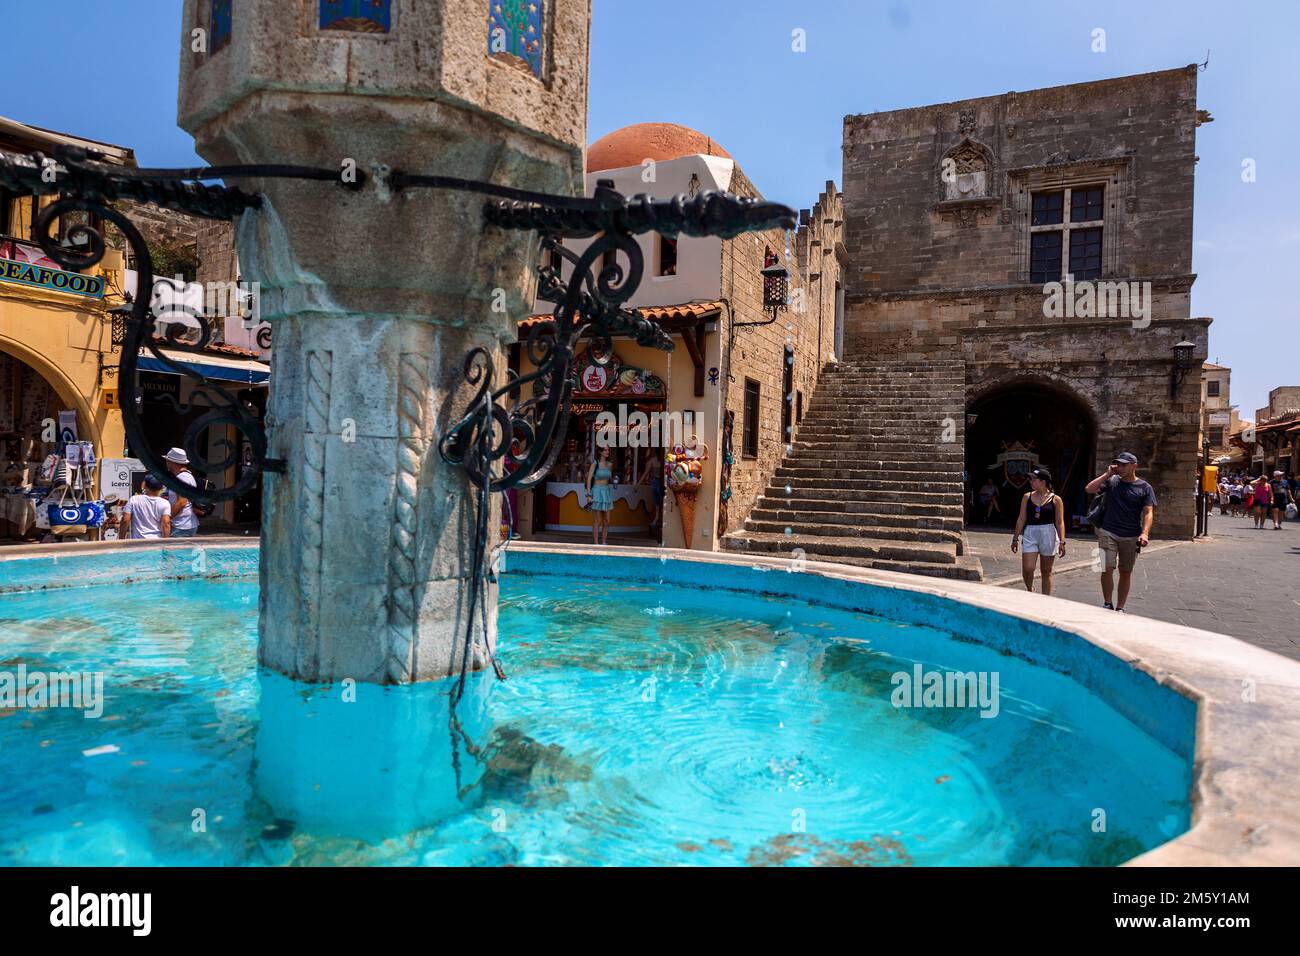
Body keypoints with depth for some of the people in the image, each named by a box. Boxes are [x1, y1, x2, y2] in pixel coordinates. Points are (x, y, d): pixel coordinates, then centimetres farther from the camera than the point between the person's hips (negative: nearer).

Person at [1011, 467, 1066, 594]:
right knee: (1027, 569, -8)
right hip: (1030, 534, 2)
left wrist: (1062, 542, -8)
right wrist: (1015, 538, 8)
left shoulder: (1056, 499, -1)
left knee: (1046, 571, 7)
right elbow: (1021, 519, 8)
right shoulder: (1027, 497, 6)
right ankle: (1030, 591, 21)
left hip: (1048, 535, -2)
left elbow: (1060, 523, -2)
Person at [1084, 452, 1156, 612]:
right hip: (1108, 533, 0)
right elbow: (1089, 489, -6)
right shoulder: (1111, 481, 5)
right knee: (1107, 569, -10)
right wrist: (1107, 474, -7)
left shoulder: (1145, 488, 3)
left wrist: (1145, 533, -19)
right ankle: (1107, 604, 6)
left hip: (1131, 537, 1)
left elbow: (1148, 513, -4)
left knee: (1126, 572, 9)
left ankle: (1120, 608, 19)